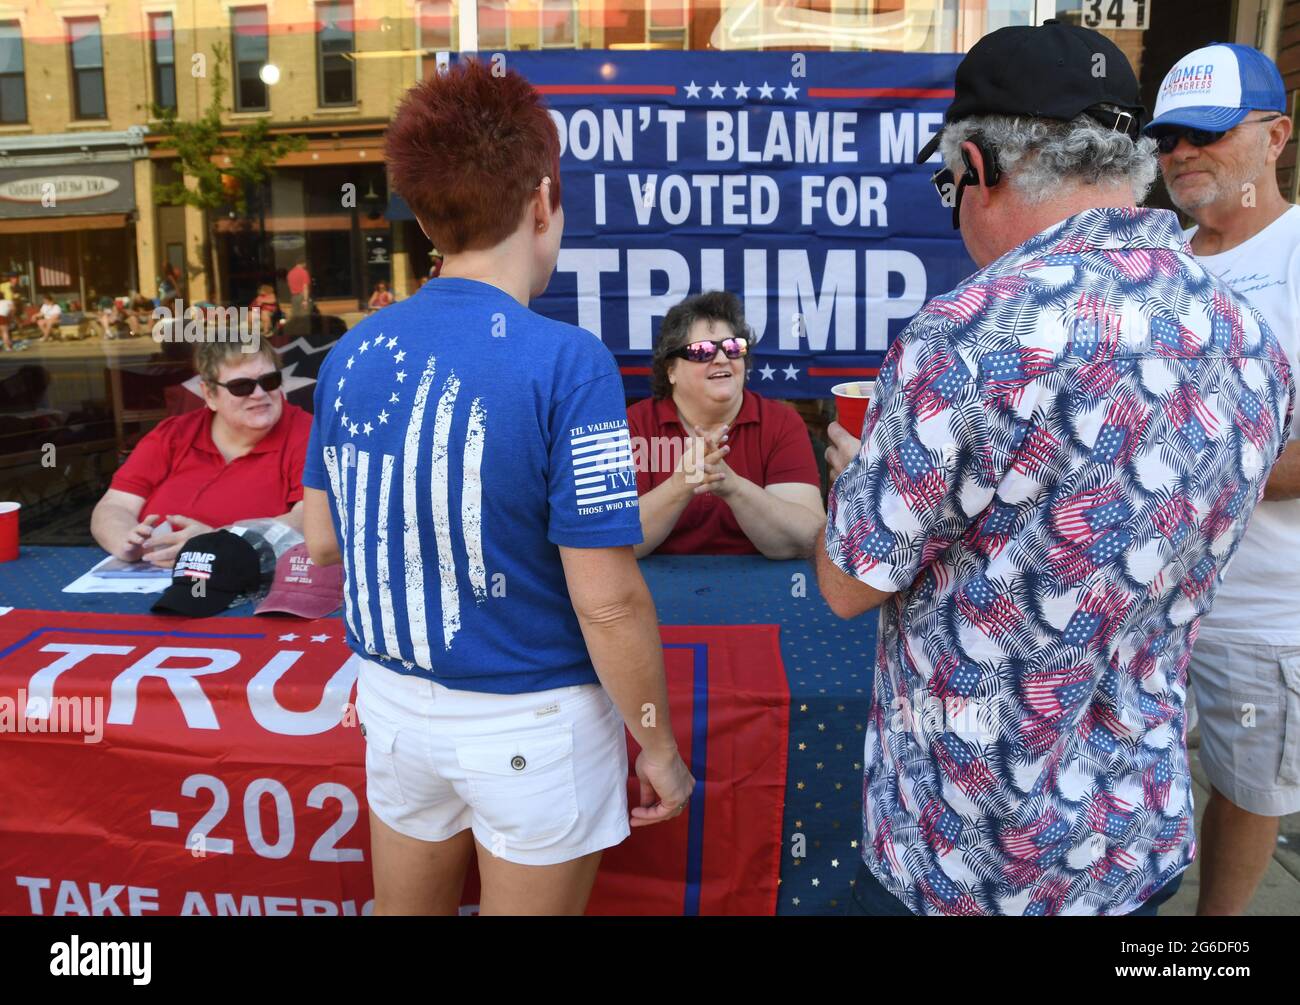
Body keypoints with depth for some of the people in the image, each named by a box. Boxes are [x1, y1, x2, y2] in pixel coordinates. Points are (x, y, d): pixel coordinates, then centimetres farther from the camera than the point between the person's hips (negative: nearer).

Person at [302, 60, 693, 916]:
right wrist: (660, 748, -8)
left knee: (407, 908, 26)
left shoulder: (353, 355, -4)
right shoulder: (565, 363, -22)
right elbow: (606, 599, -21)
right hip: (528, 719, -5)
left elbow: (323, 540, 7)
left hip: (393, 701, 5)